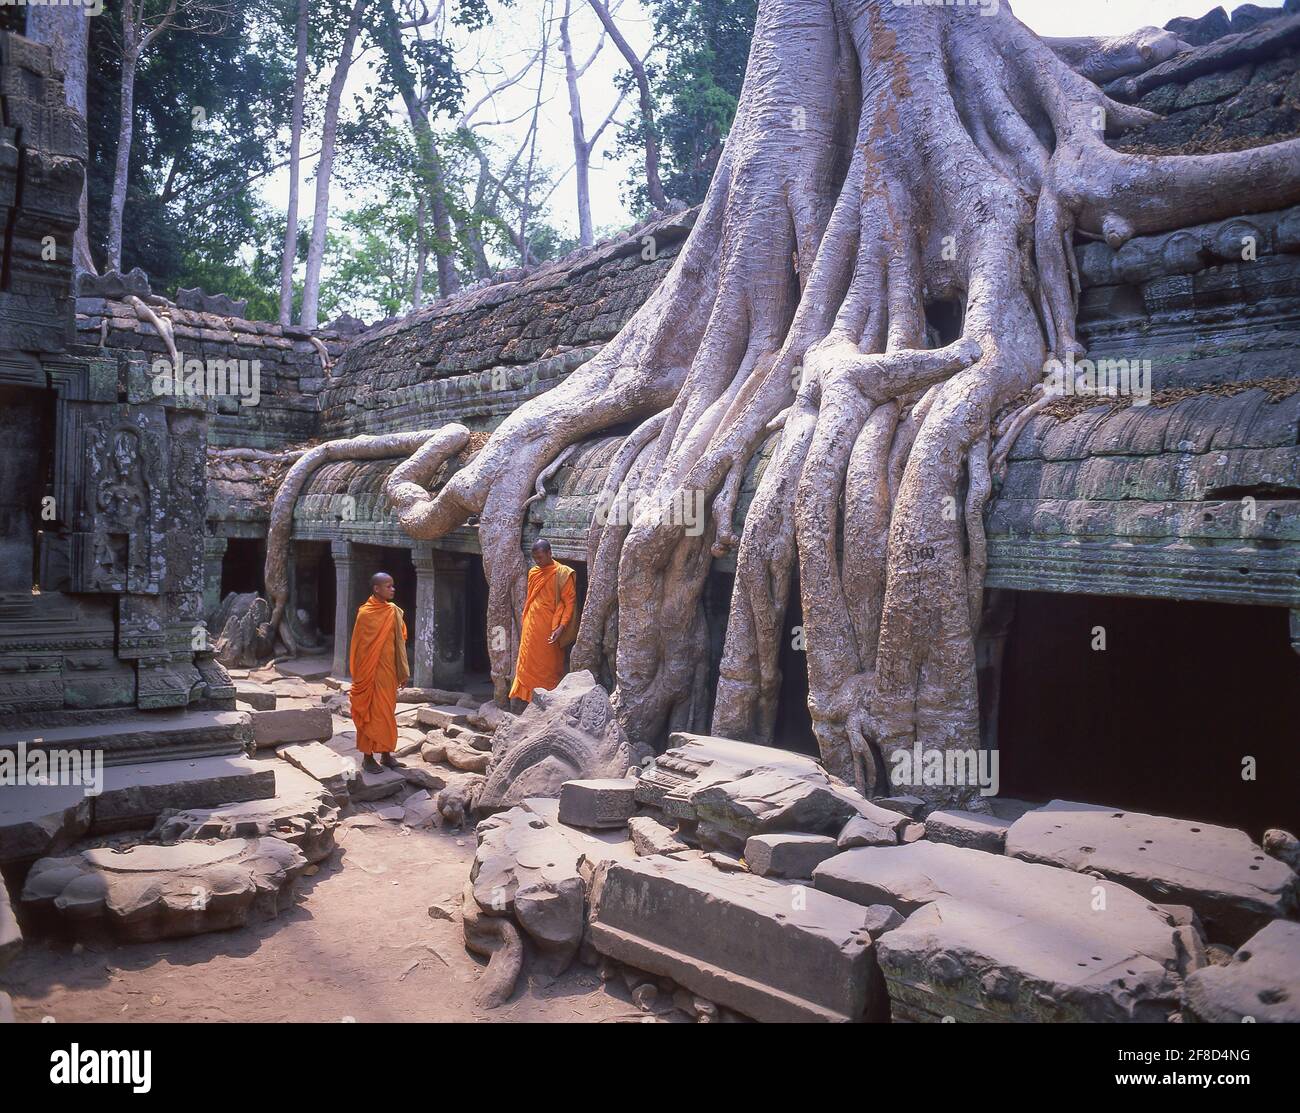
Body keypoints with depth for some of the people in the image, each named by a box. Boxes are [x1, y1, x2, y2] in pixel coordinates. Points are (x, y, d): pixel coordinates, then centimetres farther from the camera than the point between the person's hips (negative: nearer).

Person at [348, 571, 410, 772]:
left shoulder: (394, 612, 5)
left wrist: (403, 671, 7)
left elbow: (400, 642, 8)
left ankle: (385, 752, 23)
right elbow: (359, 646, -8)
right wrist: (361, 676, -9)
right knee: (370, 712, 2)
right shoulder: (365, 613, -11)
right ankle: (368, 756, 11)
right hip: (372, 671, -5)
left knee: (387, 711, 12)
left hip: (389, 670, 5)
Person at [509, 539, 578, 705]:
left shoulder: (562, 573, -8)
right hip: (530, 628, 6)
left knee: (548, 668, -1)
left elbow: (570, 602, -10)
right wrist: (524, 625, 17)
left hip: (548, 629, -6)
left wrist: (561, 627, -19)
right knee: (528, 666, 8)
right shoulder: (533, 572, 11)